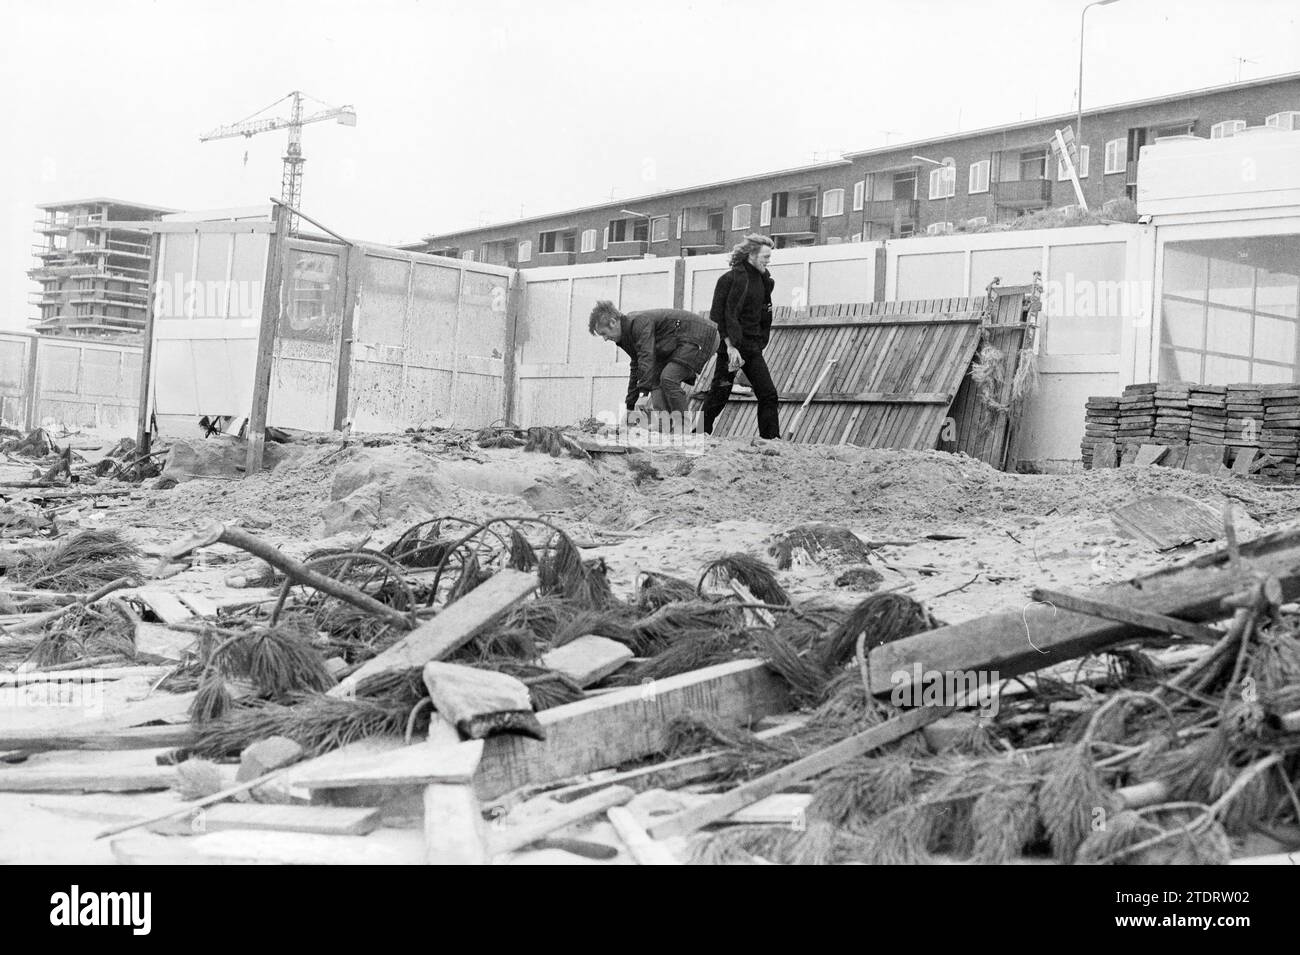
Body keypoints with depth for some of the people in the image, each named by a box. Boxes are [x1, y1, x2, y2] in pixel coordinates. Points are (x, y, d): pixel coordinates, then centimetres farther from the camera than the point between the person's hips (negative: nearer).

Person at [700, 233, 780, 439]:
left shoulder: (762, 279, 12)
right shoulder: (735, 278, -13)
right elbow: (728, 314, -18)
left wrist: (760, 342, 13)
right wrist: (730, 346, -23)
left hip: (752, 346, 8)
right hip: (733, 345, -8)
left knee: (768, 394, 2)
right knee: (719, 394, -3)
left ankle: (771, 438, 5)